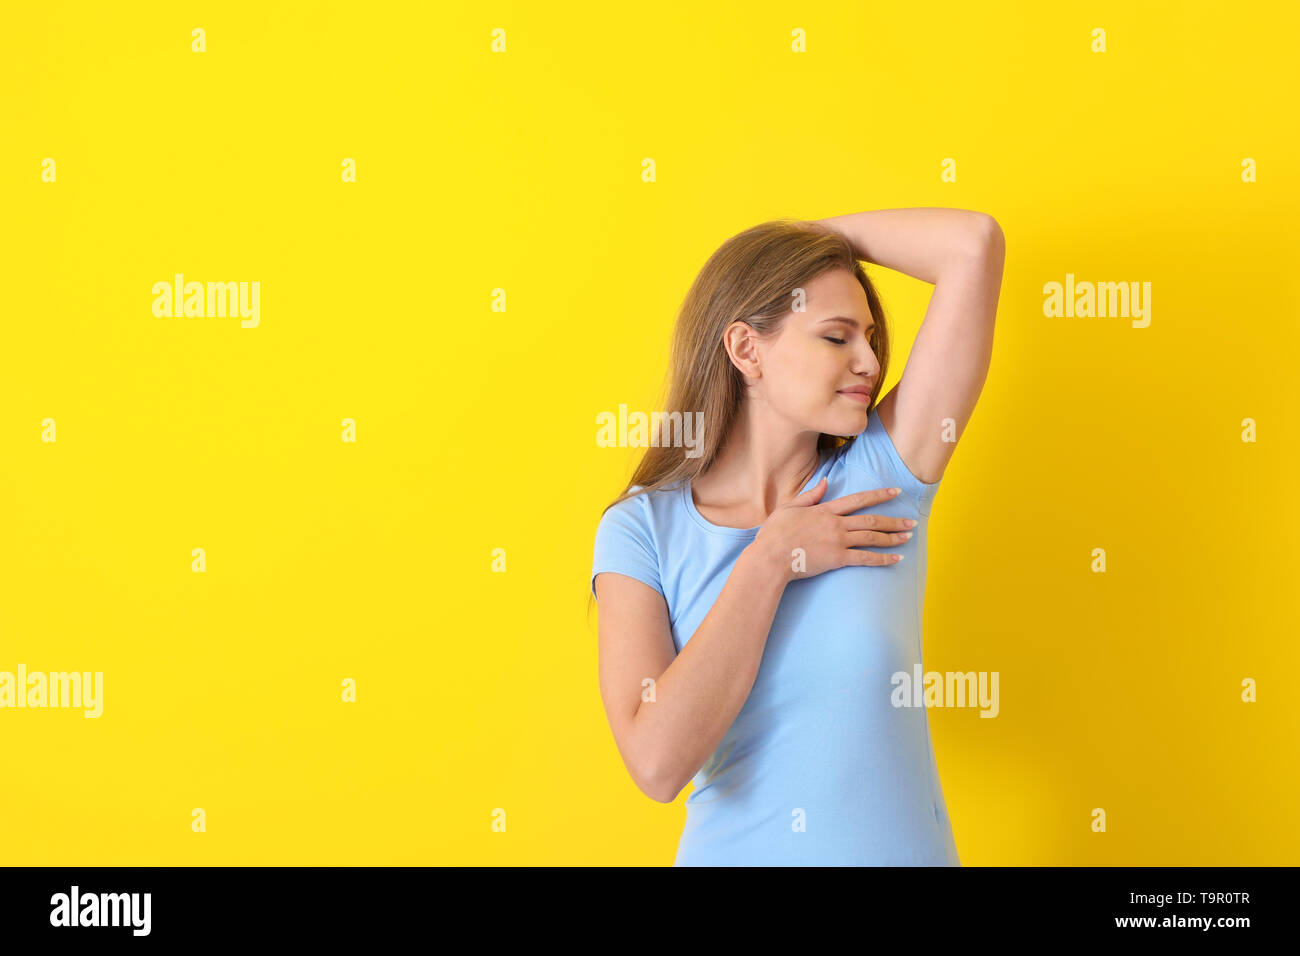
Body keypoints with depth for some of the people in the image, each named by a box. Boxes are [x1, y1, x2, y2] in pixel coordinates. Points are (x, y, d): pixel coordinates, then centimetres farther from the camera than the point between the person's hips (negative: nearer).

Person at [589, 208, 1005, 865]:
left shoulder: (883, 476, -8)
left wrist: (822, 234, -4)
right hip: (736, 847, -1)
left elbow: (975, 244, -14)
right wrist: (771, 561, -20)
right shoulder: (641, 528, -11)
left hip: (906, 844, 2)